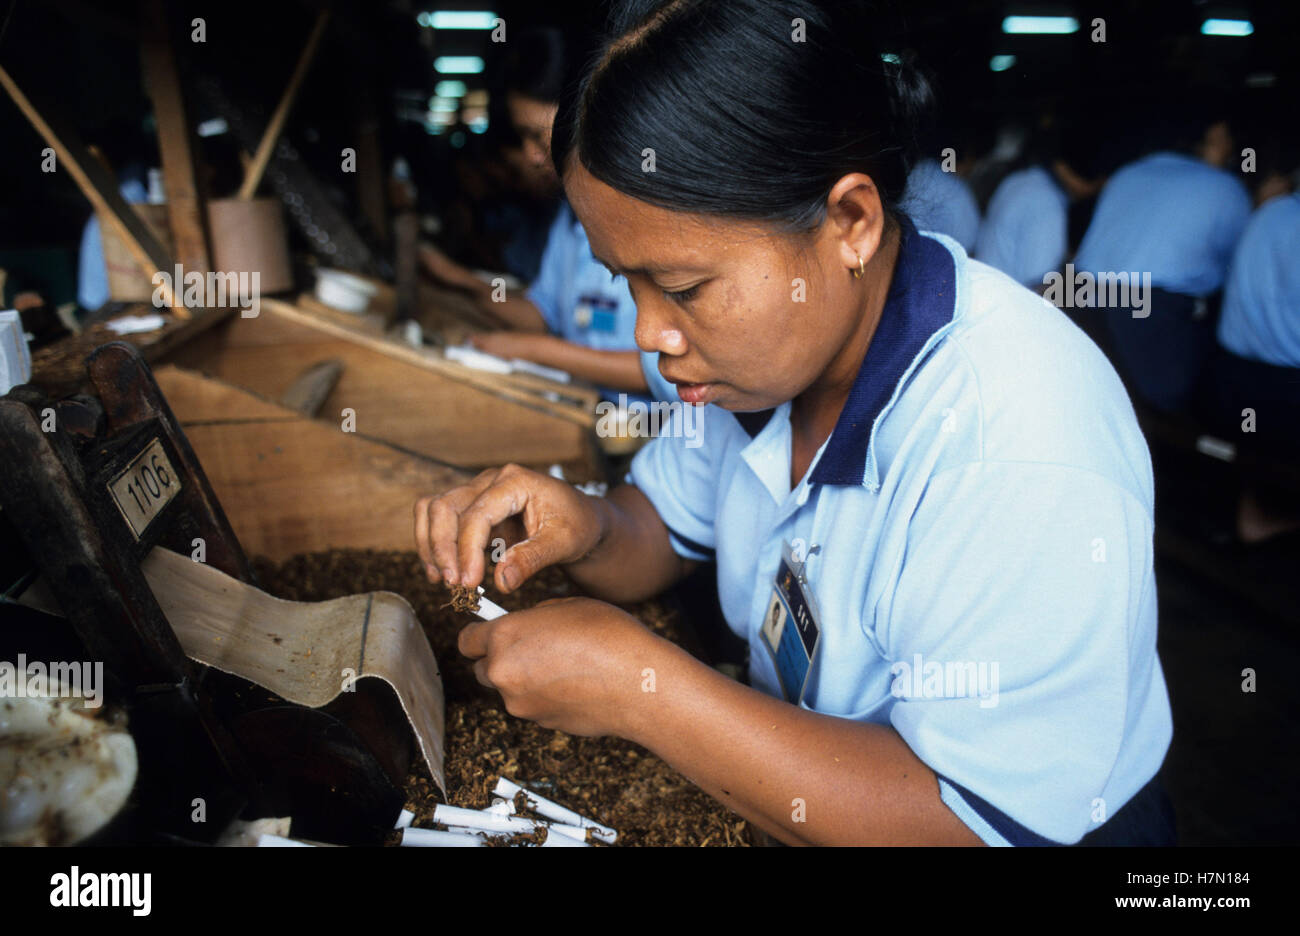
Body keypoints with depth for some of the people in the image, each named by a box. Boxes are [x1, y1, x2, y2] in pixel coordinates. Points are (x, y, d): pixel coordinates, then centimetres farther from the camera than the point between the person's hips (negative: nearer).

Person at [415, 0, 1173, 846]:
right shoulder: (770, 339, -7)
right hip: (793, 780, 6)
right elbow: (668, 528, 6)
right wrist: (589, 534, -17)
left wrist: (637, 687, -27)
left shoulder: (1020, 456, -30)